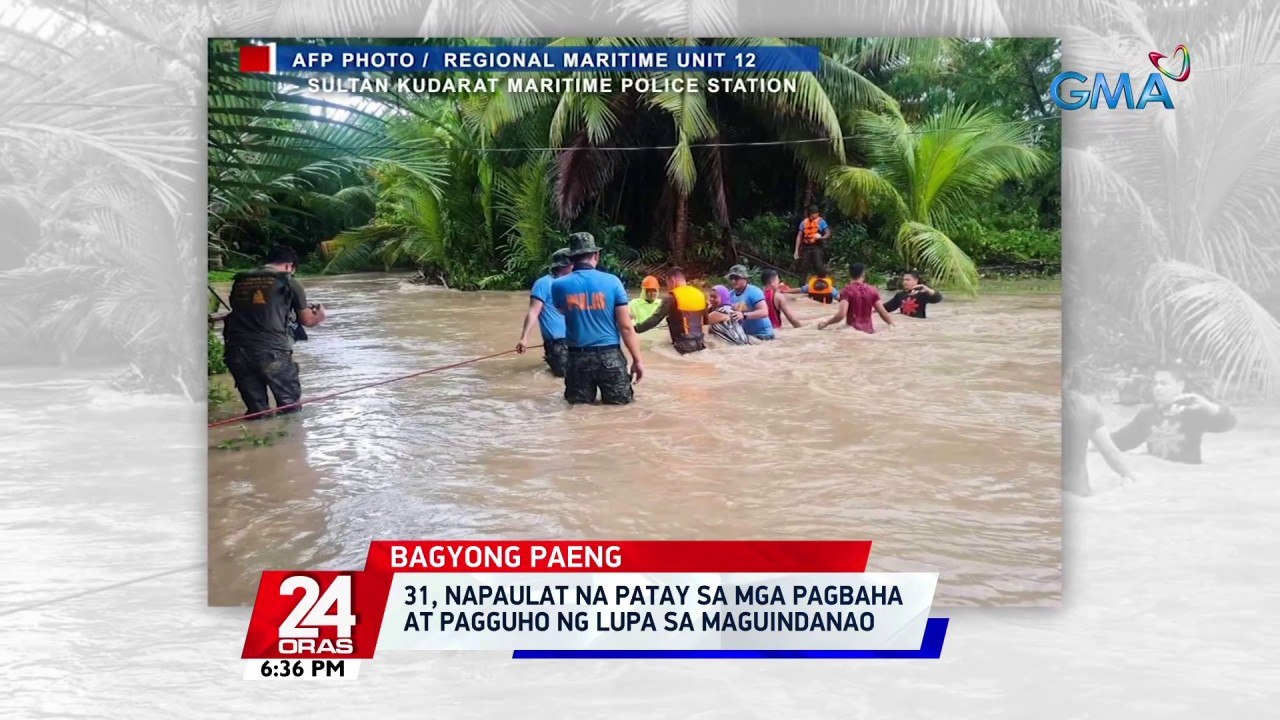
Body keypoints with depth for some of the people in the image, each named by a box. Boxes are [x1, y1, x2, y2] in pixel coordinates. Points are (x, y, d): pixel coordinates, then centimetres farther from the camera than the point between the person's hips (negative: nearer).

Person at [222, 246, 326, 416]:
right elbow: (307, 320, 15)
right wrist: (319, 316, 39)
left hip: (237, 351, 4)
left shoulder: (240, 281, 17)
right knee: (290, 407, 12)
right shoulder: (289, 282, 6)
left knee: (257, 411, 13)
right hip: (271, 351, -4)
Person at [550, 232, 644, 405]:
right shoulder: (611, 281, -7)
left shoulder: (559, 285, -3)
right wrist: (637, 360, 1)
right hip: (609, 356, -2)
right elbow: (626, 326, -6)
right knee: (621, 403, 9)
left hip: (577, 357, 2)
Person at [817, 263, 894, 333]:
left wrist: (826, 322, -4)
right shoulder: (872, 291, 6)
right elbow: (883, 313, 7)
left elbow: (841, 315, -17)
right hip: (868, 330, 4)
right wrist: (891, 324, 24)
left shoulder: (847, 290, -7)